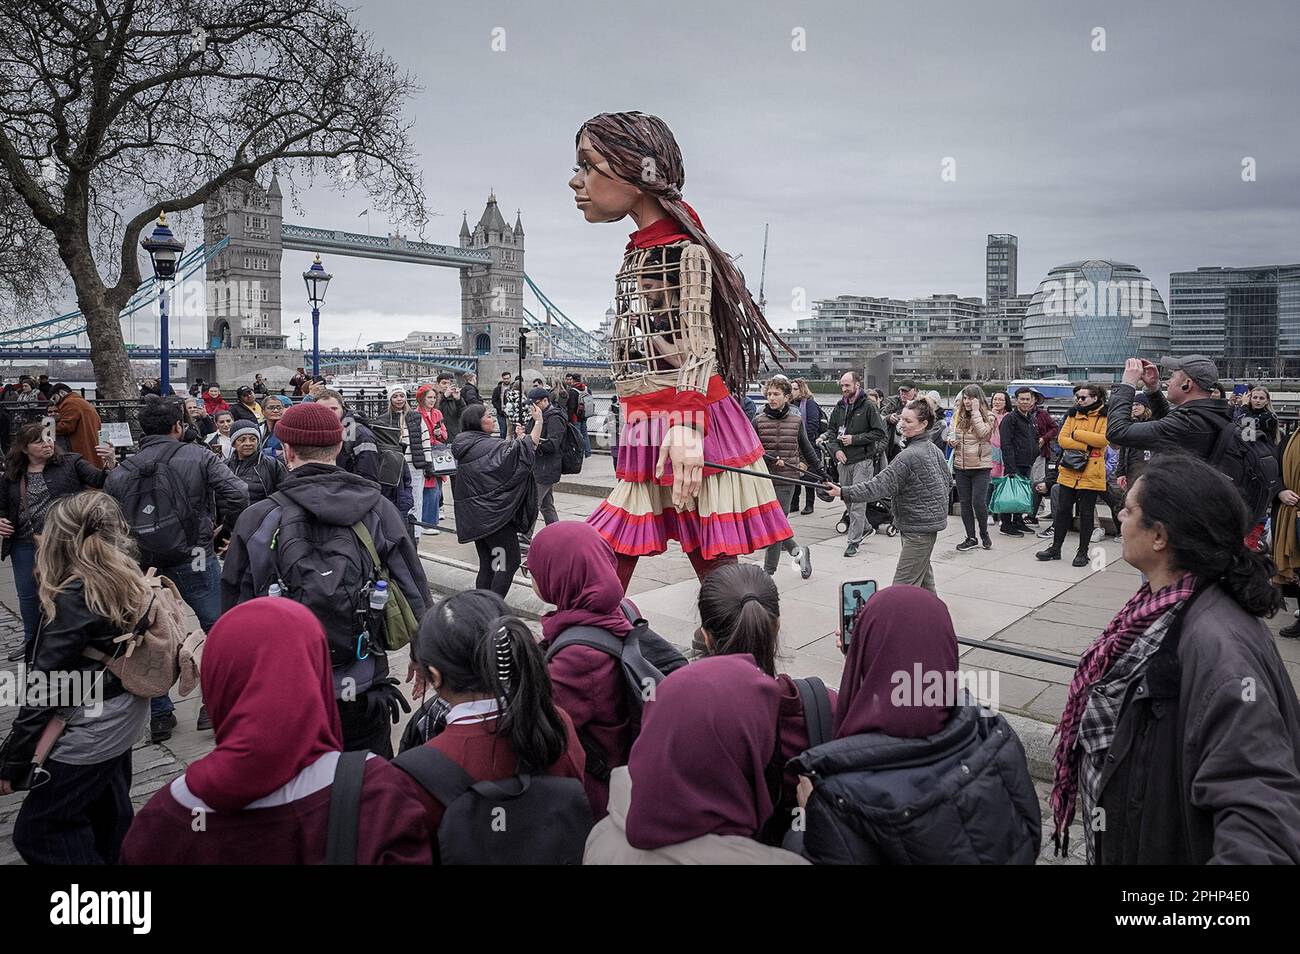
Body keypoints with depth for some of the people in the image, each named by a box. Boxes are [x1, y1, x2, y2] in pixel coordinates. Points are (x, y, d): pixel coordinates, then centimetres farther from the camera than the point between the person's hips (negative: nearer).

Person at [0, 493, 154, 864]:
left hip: (91, 735, -8)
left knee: (35, 832, 8)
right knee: (110, 817, 22)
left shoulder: (73, 600, -22)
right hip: (124, 720, 8)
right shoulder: (132, 581, -1)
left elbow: (44, 692, -19)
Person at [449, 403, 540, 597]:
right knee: (511, 561, -4)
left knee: (487, 564, 13)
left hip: (476, 515, 9)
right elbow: (528, 450, -23)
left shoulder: (466, 446, 11)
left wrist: (517, 439, 13)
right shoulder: (486, 446, -16)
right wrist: (538, 421, -20)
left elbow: (503, 459, 20)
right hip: (493, 514, -9)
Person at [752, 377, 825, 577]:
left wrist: (820, 471, 19)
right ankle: (797, 551, 33)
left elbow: (806, 448, 15)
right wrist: (770, 459, -17)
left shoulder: (797, 419, 3)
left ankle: (768, 572, 6)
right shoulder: (758, 420, 0)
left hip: (787, 480, -2)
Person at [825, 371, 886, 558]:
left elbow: (879, 433, -9)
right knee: (846, 497, 14)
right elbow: (831, 430, 17)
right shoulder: (840, 407, 9)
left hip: (862, 460, -6)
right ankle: (865, 528, 35)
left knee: (858, 501, -6)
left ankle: (854, 540, 0)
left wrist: (854, 439, -13)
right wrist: (836, 449, 0)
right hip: (844, 460, 6)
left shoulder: (868, 407, -8)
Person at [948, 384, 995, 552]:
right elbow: (952, 433, 20)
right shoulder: (958, 415, 7)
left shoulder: (988, 416, -4)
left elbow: (983, 433, -21)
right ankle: (971, 538, 18)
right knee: (965, 503, 8)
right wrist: (951, 440, -3)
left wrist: (975, 411, -18)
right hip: (961, 466, 5)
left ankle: (984, 534, 15)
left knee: (979, 502, -9)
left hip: (980, 466, -4)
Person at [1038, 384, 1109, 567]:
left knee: (1086, 513, 5)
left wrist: (1077, 433, -13)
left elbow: (1103, 439, -19)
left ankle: (1083, 552, 15)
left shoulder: (1105, 416, -3)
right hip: (1069, 471, 4)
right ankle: (1055, 548, 19)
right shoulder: (1073, 415, 10)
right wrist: (1085, 446, -13)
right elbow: (1062, 439, -1)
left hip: (1091, 473, -4)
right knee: (1062, 510, 9)